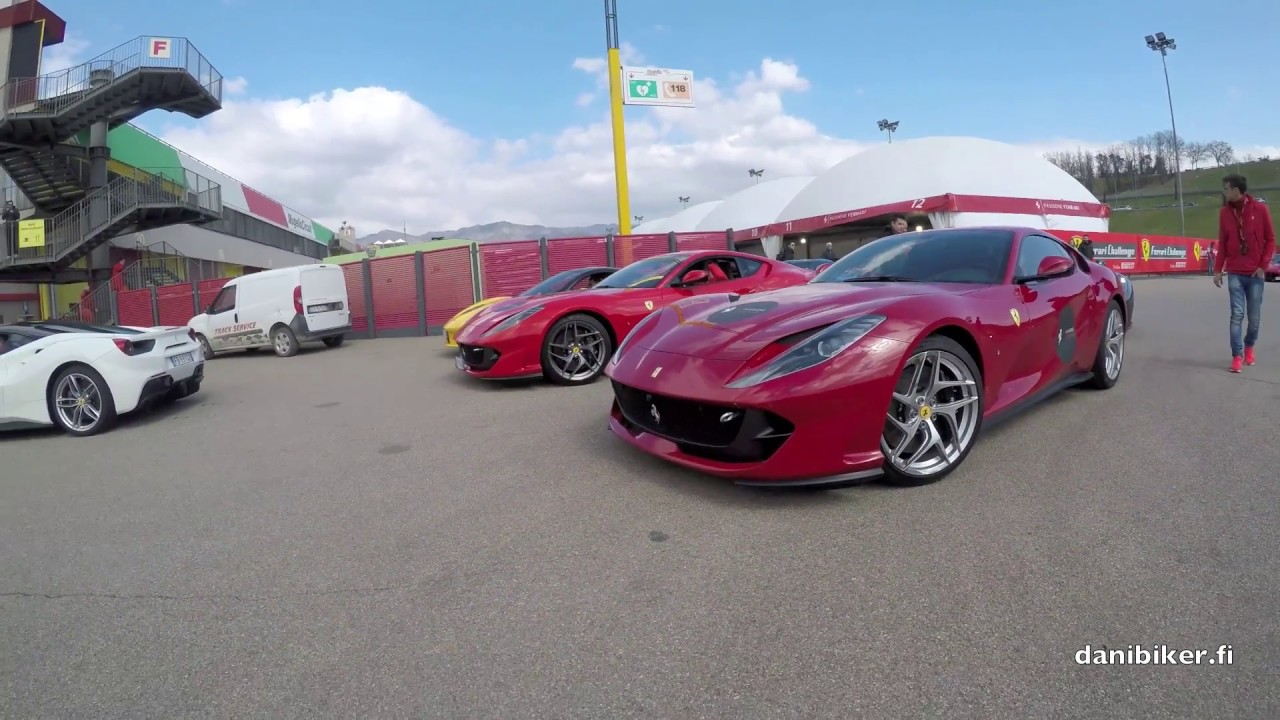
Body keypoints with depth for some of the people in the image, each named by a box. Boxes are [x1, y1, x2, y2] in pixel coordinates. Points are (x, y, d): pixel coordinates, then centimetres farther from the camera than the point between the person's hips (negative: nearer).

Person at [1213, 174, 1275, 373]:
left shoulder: (1260, 209, -2)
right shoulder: (1224, 213, 4)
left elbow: (1270, 240, 2)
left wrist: (1263, 266, -5)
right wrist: (1218, 270, 2)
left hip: (1256, 273, -1)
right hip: (1234, 273, 1)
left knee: (1254, 317, 5)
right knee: (1237, 315, -6)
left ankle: (1249, 347, 27)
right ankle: (1237, 355, -3)